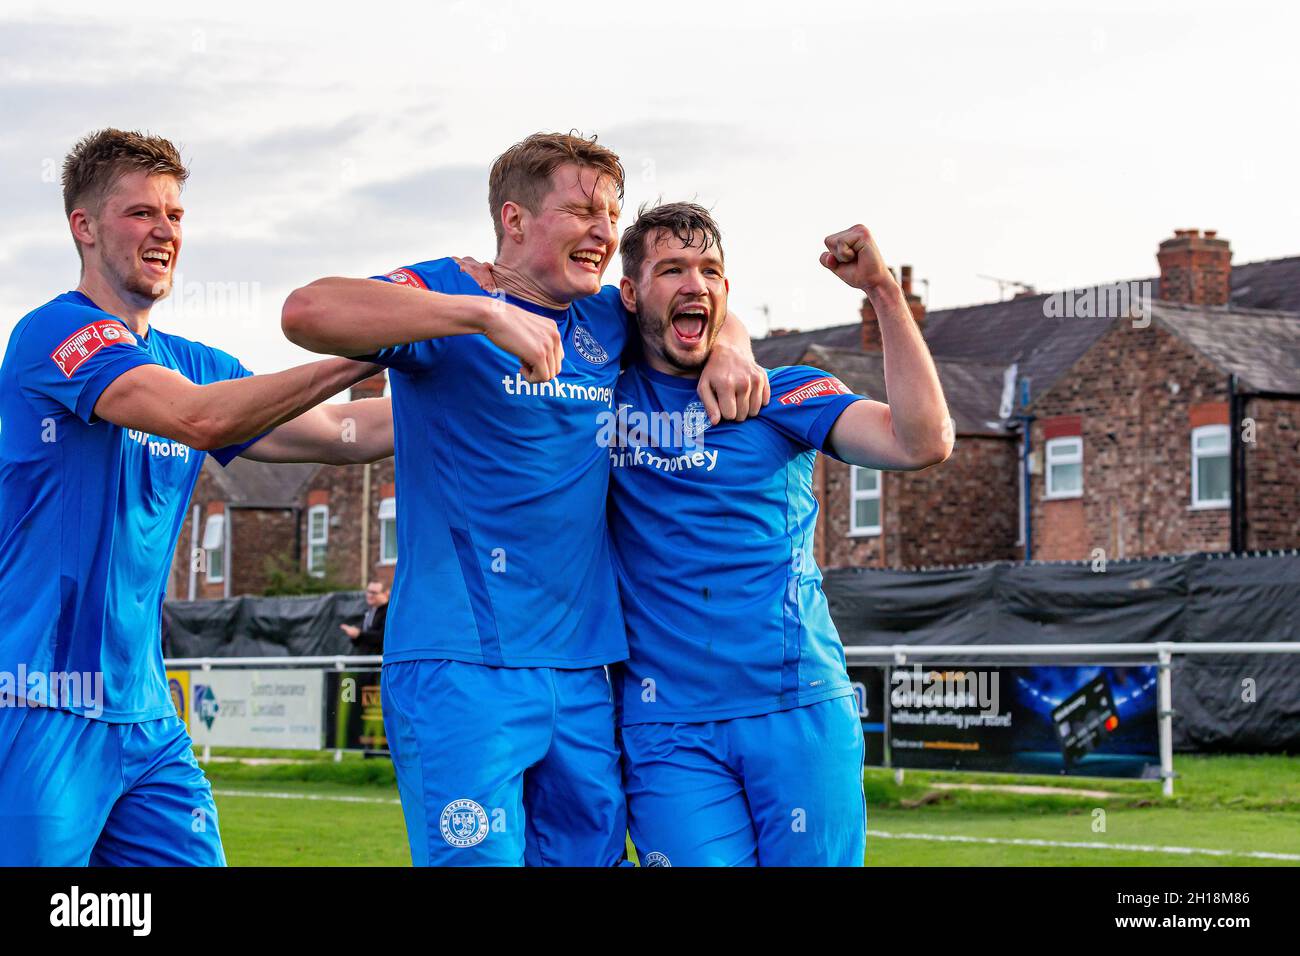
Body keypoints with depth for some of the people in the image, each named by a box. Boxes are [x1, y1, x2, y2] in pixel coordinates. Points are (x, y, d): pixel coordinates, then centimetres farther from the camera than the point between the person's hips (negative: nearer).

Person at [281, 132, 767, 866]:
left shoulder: (608, 322, 15)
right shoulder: (451, 294, -5)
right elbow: (308, 313, -22)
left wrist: (729, 351, 8)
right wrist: (490, 315, -29)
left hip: (580, 672, 7)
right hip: (460, 667, -7)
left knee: (591, 853, 9)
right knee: (478, 857, -12)